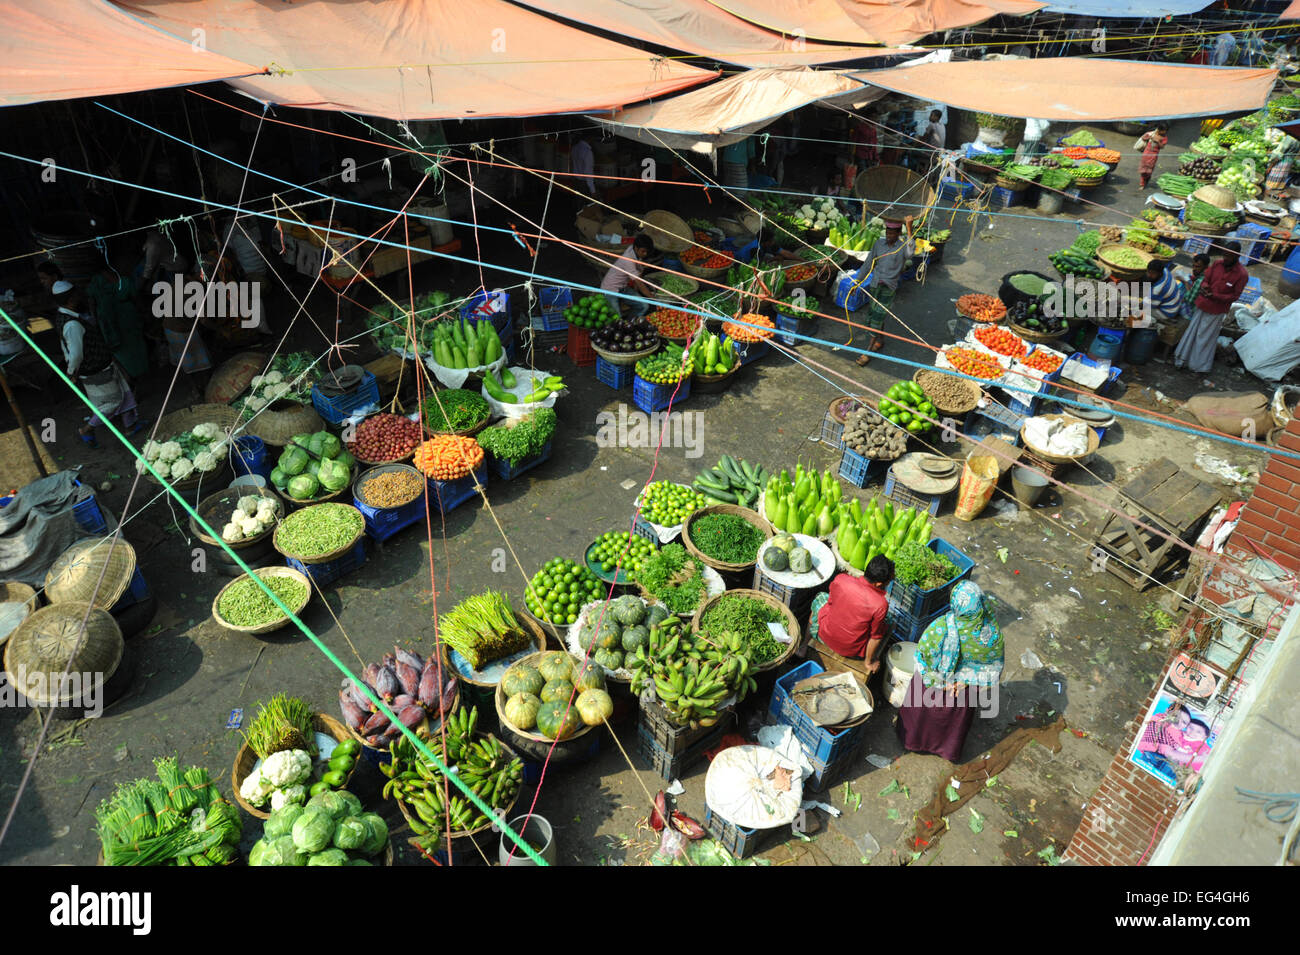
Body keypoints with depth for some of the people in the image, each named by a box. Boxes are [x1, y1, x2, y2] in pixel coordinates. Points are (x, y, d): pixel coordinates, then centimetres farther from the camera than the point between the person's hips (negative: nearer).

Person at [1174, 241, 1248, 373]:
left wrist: (1214, 296, -26)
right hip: (1203, 305, 4)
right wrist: (1204, 287, -20)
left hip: (1217, 310, -4)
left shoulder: (1241, 274, -18)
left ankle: (1201, 365, 22)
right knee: (1192, 332, 13)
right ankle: (1183, 359, 27)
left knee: (1206, 337, 7)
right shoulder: (1217, 263, -7)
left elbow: (1235, 296, -13)